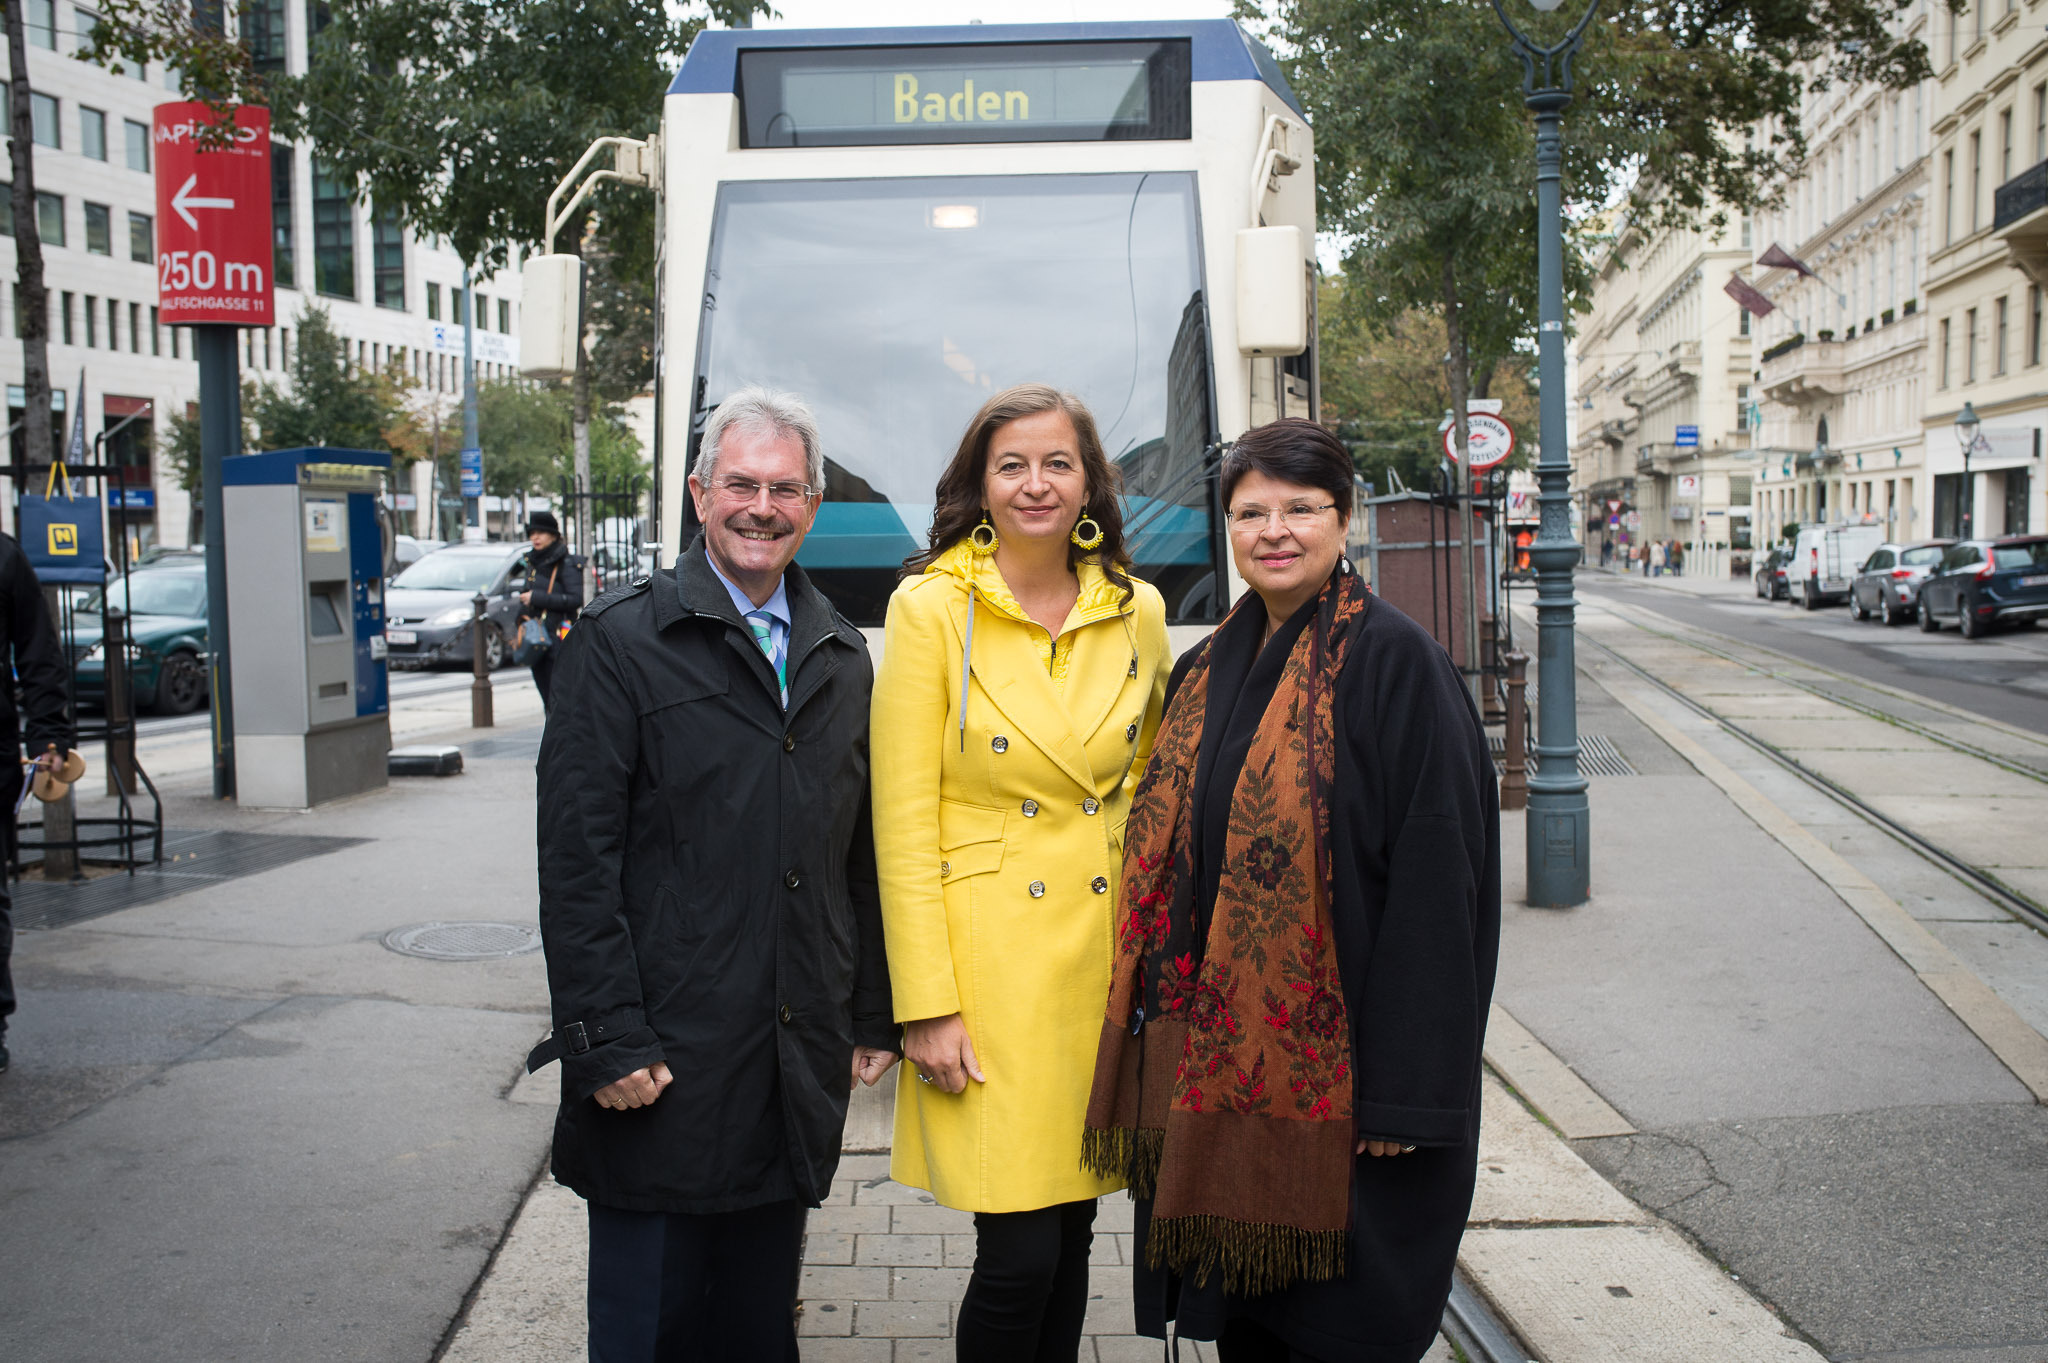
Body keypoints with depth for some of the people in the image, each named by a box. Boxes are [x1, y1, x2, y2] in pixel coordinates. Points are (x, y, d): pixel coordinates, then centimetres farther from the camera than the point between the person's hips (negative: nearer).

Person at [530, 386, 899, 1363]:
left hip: (797, 1074, 5)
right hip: (659, 1074, -4)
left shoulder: (842, 659, 11)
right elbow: (577, 860, -9)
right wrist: (606, 1043, -14)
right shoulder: (619, 641, -5)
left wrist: (873, 1016, 12)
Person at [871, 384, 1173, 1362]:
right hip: (987, 953, -4)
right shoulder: (930, 609, -6)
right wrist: (926, 1005, -11)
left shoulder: (1137, 611, 6)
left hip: (1108, 946, 4)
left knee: (1072, 1232, 12)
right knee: (1019, 1254, -5)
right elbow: (902, 823, -8)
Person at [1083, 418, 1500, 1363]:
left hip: (1338, 1066, -6)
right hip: (1217, 1065, 6)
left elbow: (1437, 877, -15)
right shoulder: (1208, 671, 10)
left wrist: (1404, 1094, -18)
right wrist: (1167, 1031, 12)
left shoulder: (1392, 661, -11)